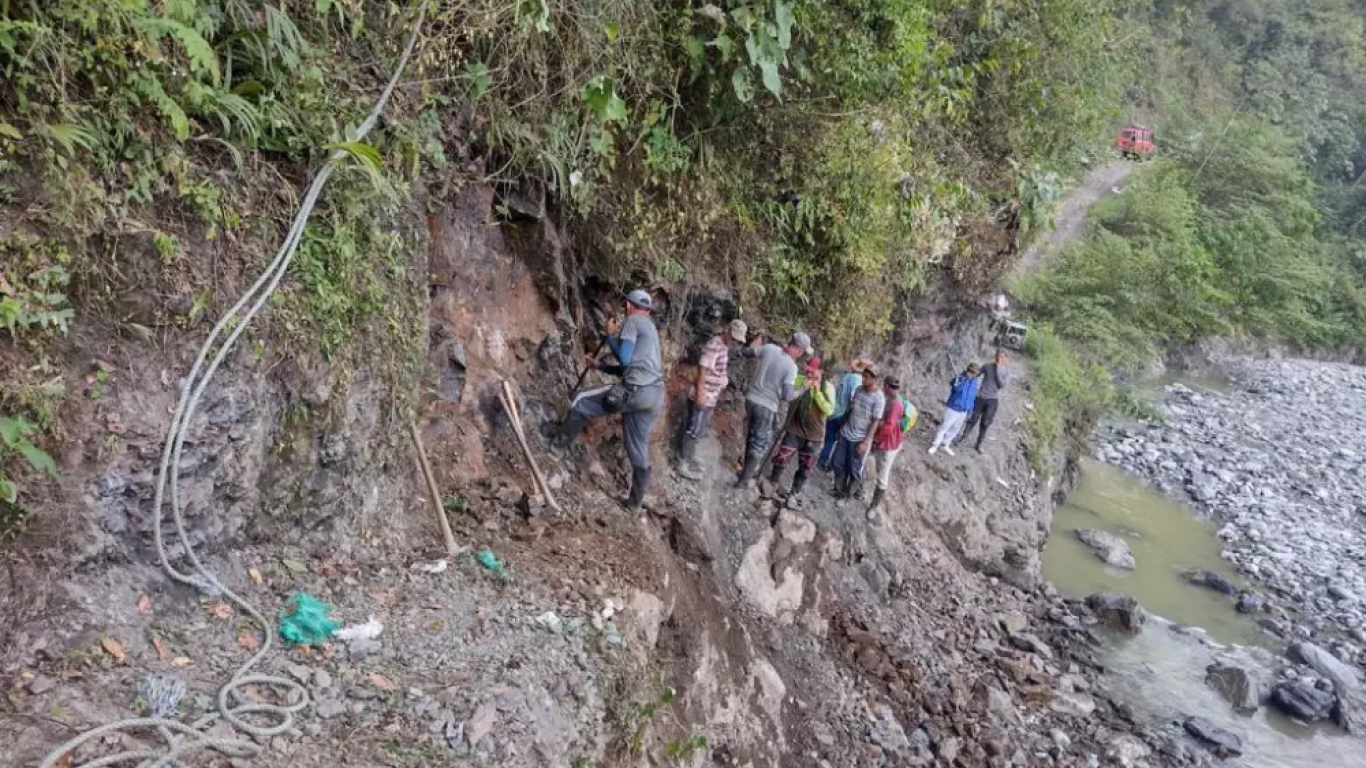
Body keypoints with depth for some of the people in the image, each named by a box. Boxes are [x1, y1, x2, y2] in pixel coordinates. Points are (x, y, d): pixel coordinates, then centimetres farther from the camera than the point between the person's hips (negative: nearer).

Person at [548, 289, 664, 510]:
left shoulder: (632, 321, 2)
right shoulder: (649, 328, 29)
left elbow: (625, 360, -8)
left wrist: (610, 335, 7)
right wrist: (598, 366, 37)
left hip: (637, 391, -8)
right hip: (655, 395, 9)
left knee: (582, 402, 9)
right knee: (639, 450, 16)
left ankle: (558, 443, 23)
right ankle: (636, 501, 24)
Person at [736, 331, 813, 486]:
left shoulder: (769, 348, -3)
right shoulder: (791, 366, -17)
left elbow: (746, 352, 11)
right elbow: (787, 396, -21)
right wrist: (804, 390, -6)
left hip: (751, 400, 6)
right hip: (767, 407, -6)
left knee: (752, 437, 23)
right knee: (760, 444, 7)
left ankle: (748, 471, 35)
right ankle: (744, 480, 12)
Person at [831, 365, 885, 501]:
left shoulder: (879, 398, -16)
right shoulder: (859, 390, 2)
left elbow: (875, 422, -15)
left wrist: (865, 442, -17)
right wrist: (842, 426, 13)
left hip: (860, 439, -6)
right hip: (845, 434, 6)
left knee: (854, 469, 5)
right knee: (838, 464, 12)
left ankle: (848, 493, 24)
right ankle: (839, 490, 30)